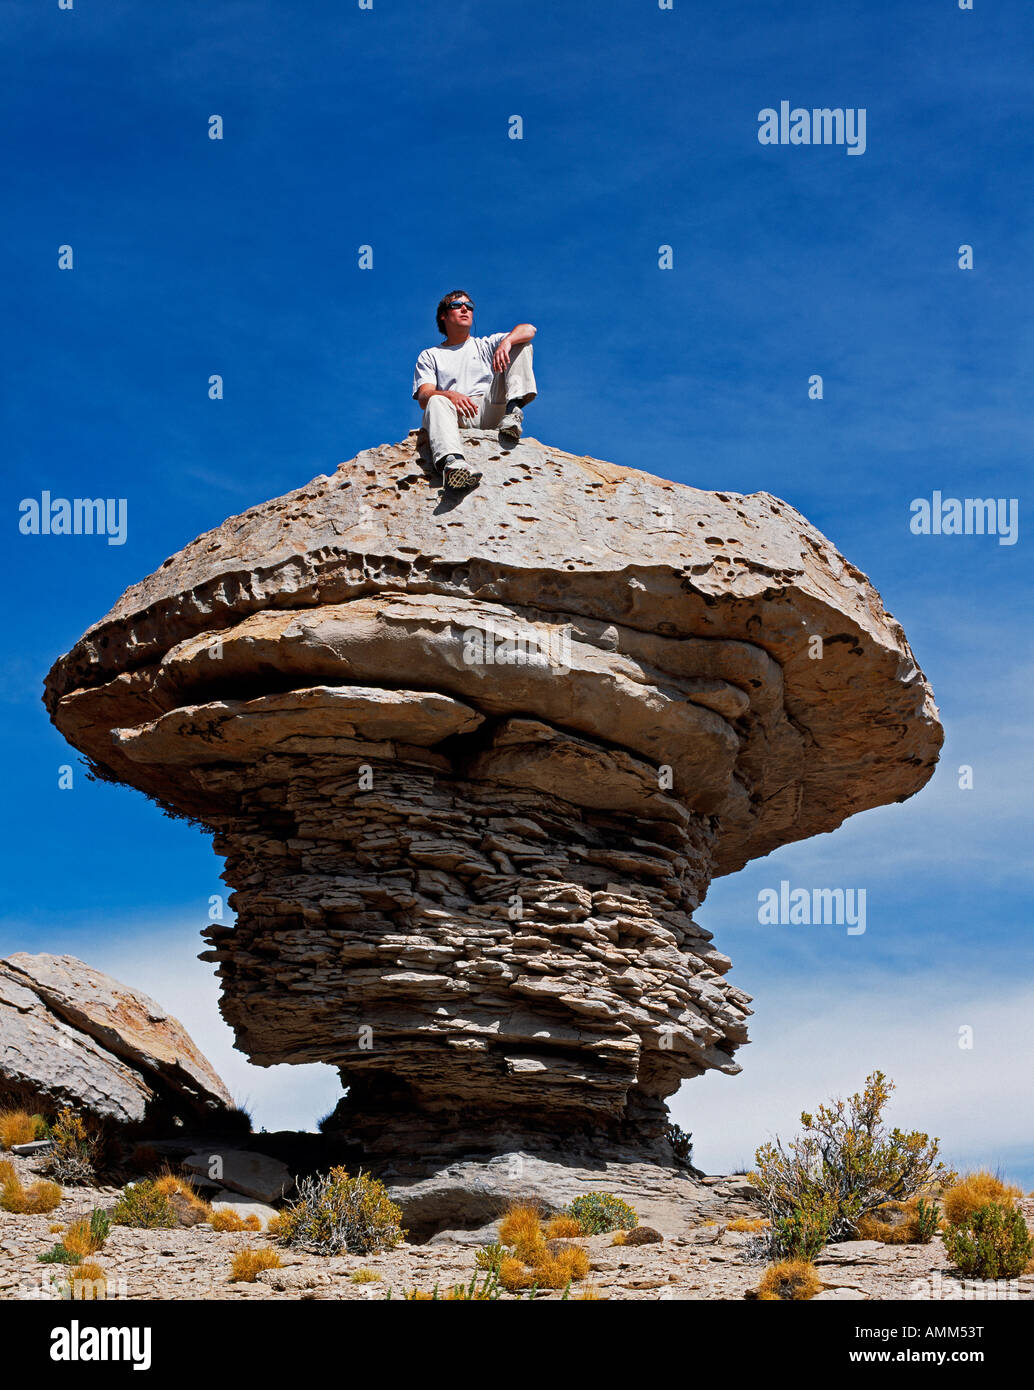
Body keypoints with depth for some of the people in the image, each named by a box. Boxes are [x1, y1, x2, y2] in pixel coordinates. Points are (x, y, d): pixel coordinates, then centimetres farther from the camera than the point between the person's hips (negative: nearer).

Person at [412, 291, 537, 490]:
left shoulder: (486, 345, 28)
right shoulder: (429, 356, 24)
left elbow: (529, 330, 10)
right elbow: (423, 397, 4)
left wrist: (506, 342, -15)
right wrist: (450, 395, -20)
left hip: (491, 410, 2)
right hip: (458, 419, -2)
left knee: (520, 346, -2)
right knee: (437, 401, -38)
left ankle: (514, 410, -27)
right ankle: (452, 461, -65)